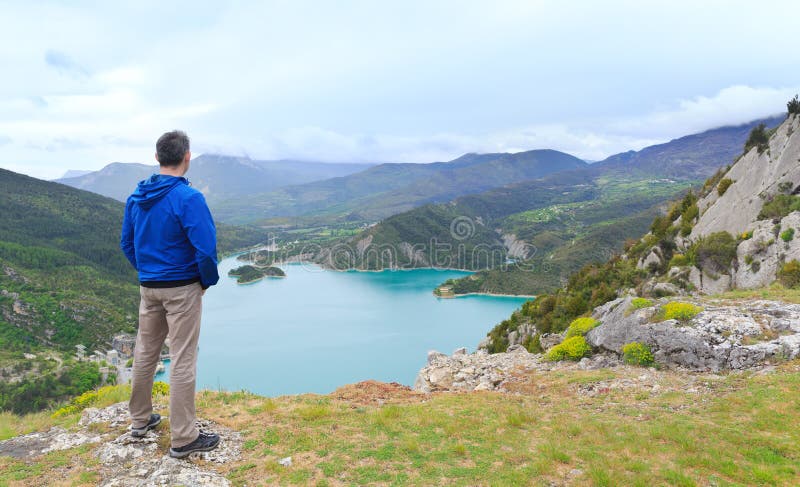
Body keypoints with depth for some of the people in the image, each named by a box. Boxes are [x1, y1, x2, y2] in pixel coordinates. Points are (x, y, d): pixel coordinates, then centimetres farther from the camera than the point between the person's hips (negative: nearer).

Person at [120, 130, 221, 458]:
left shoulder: (136, 197, 4)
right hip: (182, 289, -7)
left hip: (148, 287, 7)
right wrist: (209, 280, -5)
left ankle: (140, 419, 35)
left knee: (145, 353, 19)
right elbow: (206, 248, -22)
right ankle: (184, 438, 8)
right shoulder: (188, 198, -19)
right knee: (182, 361, 0)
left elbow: (126, 243, 12)